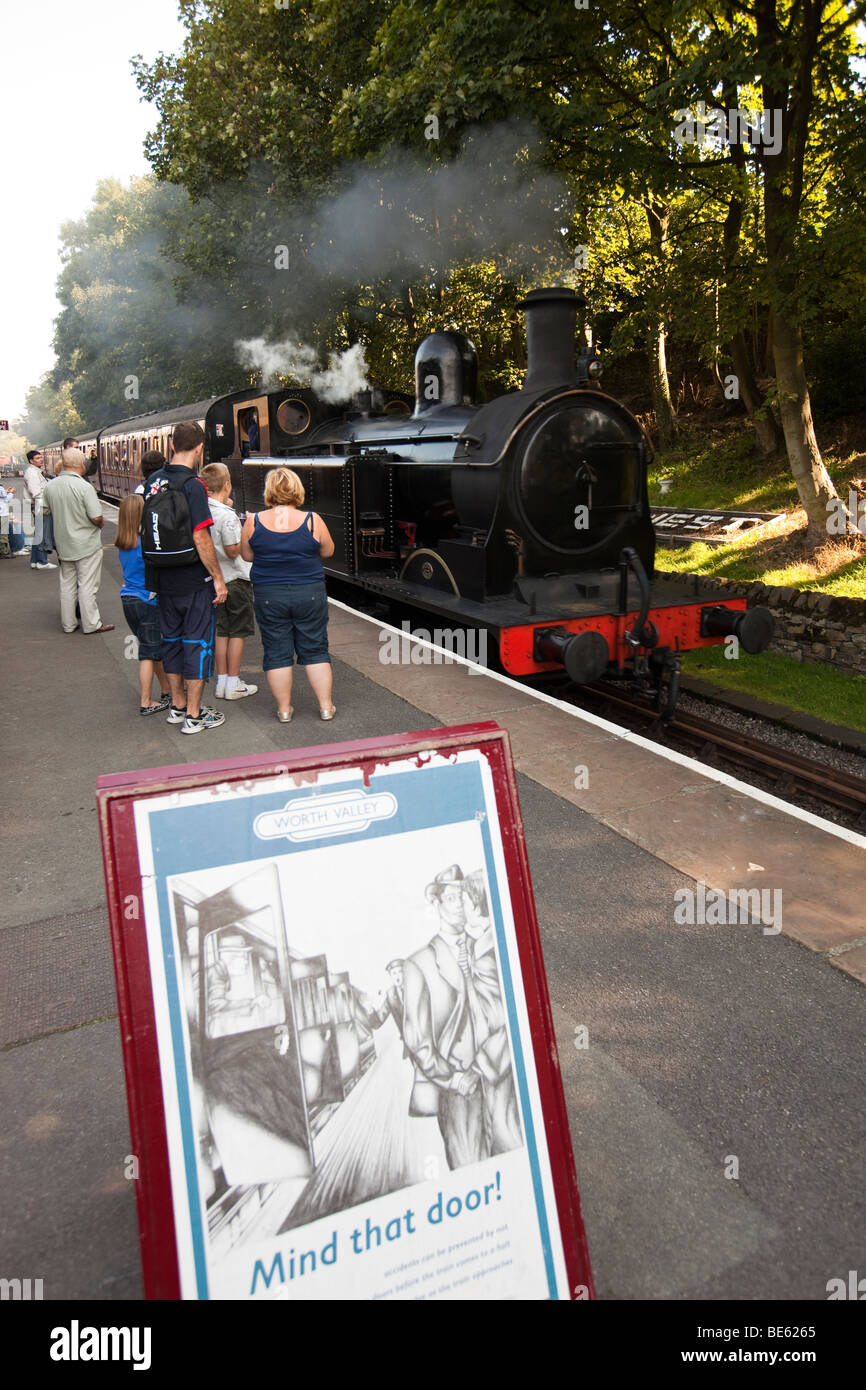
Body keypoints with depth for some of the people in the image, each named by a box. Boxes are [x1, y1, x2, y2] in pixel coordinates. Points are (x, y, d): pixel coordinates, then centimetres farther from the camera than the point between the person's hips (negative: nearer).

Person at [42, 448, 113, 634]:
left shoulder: (49, 486, -1)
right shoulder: (84, 487, -19)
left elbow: (50, 513, 10)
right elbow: (96, 517, -20)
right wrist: (101, 523, 1)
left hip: (63, 544, 6)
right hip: (87, 545, -6)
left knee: (67, 585, 14)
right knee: (87, 586, 2)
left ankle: (68, 624, 21)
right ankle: (91, 624, 10)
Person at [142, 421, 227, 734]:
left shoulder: (152, 481, 6)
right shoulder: (192, 485, -17)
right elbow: (200, 537, -20)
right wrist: (218, 578, -13)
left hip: (162, 579, 7)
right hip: (193, 580, -7)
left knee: (172, 638, 17)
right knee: (197, 641, 2)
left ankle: (178, 705, 28)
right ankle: (193, 715, 6)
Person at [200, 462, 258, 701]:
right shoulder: (227, 515, -20)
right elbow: (233, 551, -19)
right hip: (235, 580, -7)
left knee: (221, 632, 13)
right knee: (237, 632, 3)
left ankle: (222, 682, 19)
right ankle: (234, 685, 8)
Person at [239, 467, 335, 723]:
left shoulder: (254, 523, -7)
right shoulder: (312, 520, -9)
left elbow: (247, 555, 6)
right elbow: (327, 551, 5)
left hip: (269, 597, 0)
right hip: (310, 594, 0)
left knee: (277, 653, 10)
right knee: (315, 650, 11)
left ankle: (284, 709, 16)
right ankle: (325, 706, 15)